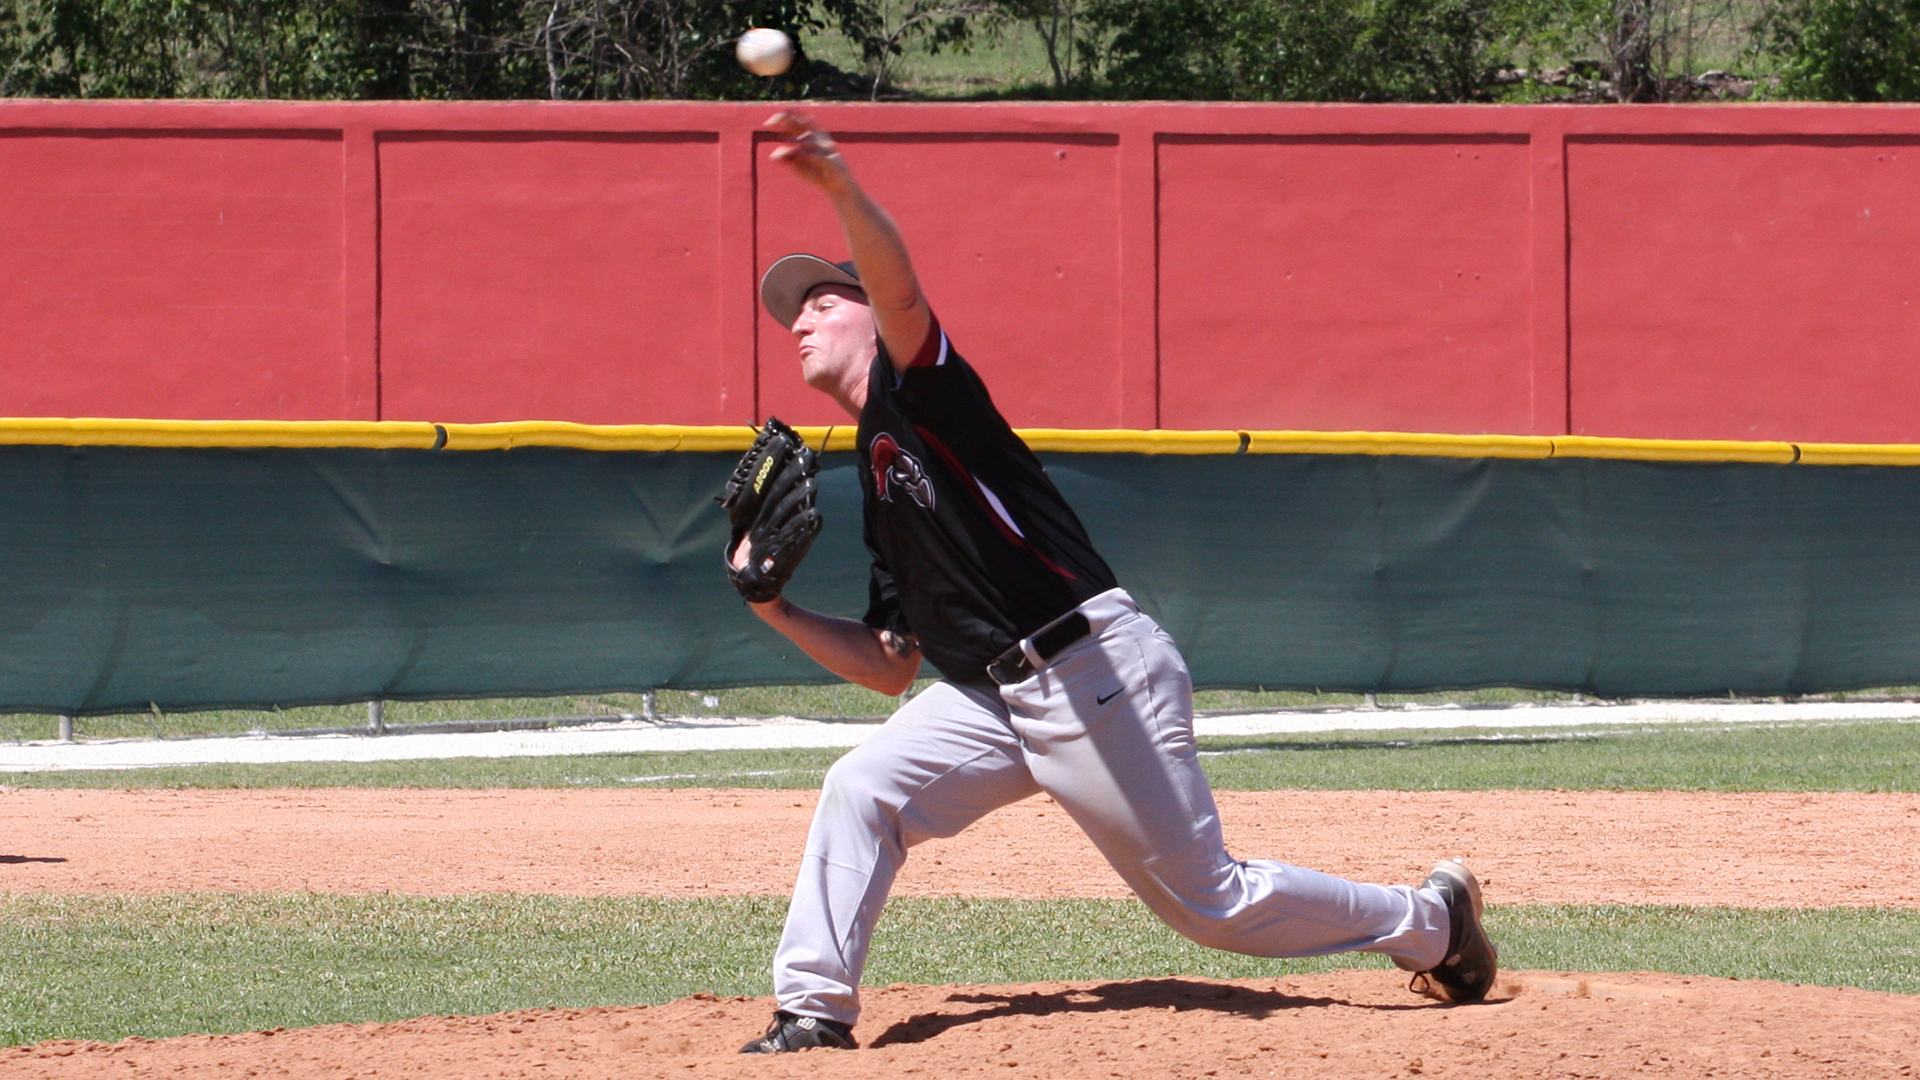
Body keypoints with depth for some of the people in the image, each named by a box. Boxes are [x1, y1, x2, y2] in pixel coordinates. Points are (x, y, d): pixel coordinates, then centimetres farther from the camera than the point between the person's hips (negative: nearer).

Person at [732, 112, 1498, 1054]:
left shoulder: (916, 379, 0)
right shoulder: (876, 481, 21)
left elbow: (899, 287, -25)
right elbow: (893, 666, 21)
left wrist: (840, 188, -44)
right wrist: (777, 611, 9)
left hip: (1099, 672, -8)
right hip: (990, 695, 8)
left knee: (1208, 898, -2)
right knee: (861, 789, -13)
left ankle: (1430, 921, 15)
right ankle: (816, 1010, -11)